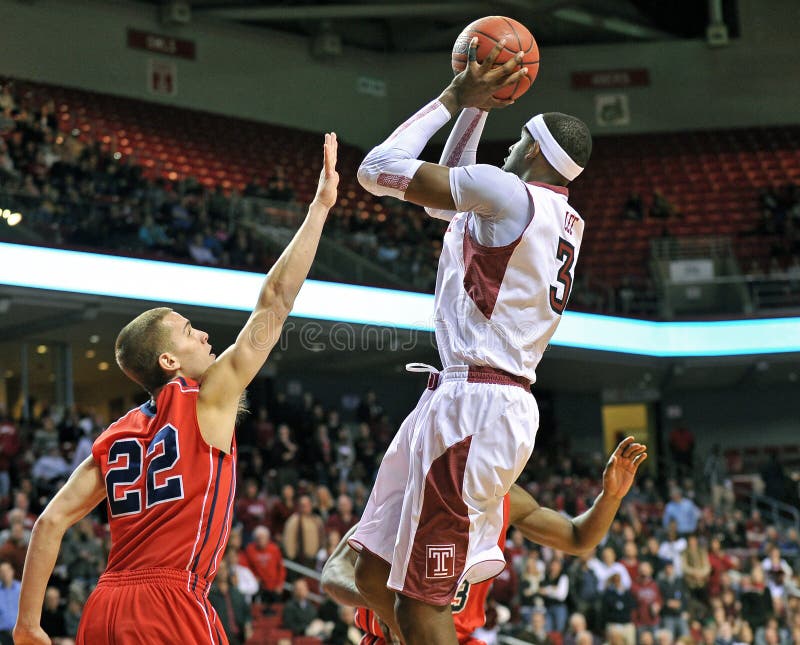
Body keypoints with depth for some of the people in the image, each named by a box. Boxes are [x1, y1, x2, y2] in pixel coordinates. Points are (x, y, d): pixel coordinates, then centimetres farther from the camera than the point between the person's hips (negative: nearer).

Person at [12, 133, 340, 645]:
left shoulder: (116, 438, 17)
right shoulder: (208, 401, 2)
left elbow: (52, 521, 10)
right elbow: (275, 302, 2)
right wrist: (320, 207, 7)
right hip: (169, 604, -6)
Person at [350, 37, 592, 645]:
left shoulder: (509, 193, -11)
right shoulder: (566, 220, 17)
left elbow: (377, 170, -9)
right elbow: (450, 194, 33)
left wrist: (453, 97, 0)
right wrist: (475, 106, 27)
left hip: (472, 405, -10)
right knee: (373, 574, 14)